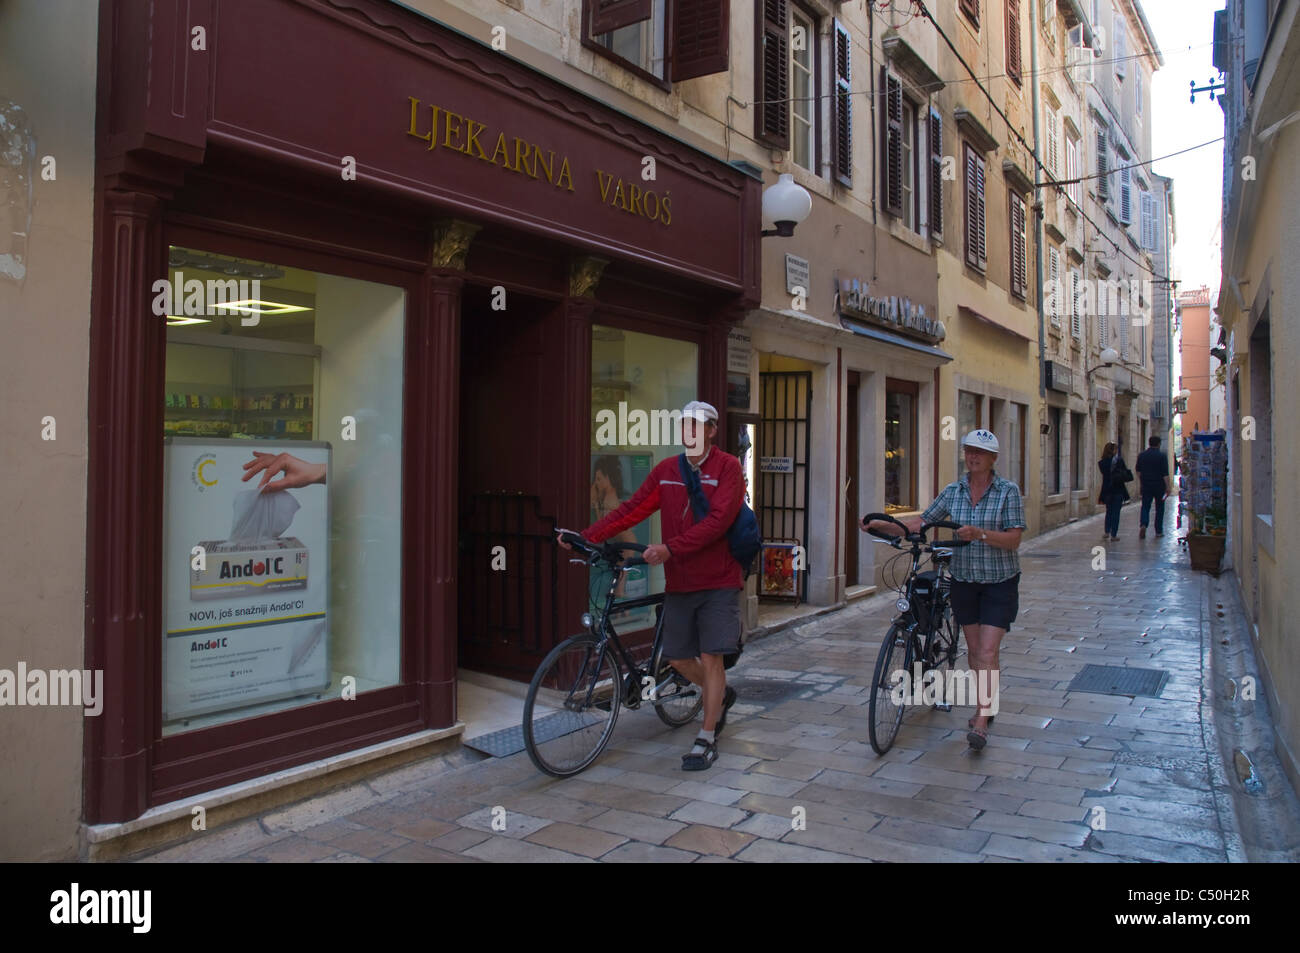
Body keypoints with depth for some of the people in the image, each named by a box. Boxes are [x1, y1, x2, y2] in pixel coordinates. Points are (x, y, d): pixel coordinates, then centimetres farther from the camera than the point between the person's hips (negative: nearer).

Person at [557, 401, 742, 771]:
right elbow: (632, 509, 0)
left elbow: (718, 519, -20)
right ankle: (720, 695, 40)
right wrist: (585, 536, -10)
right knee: (677, 657, 11)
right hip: (679, 583, 5)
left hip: (718, 581, -5)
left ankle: (707, 739, 9)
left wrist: (669, 548, -28)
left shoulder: (727, 467, -8)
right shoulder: (666, 470, 7)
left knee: (711, 657, -5)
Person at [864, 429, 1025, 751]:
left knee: (988, 650, -11)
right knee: (974, 648, 13)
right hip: (964, 580, 4)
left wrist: (980, 534, -31)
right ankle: (986, 705, 30)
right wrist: (884, 524, -13)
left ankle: (981, 721, -6)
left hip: (999, 582, -4)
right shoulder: (953, 492, 2)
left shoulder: (1008, 491, -8)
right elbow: (921, 523, 1)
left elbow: (1014, 539, -15)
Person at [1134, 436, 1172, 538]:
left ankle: (1143, 525, -20)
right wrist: (1168, 487, -11)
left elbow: (1137, 470, 17)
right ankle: (1159, 531, 12)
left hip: (1146, 485, 3)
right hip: (1159, 486, -2)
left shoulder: (1141, 455, 4)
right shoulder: (1161, 456, -9)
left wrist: (1140, 481, 32)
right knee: (1159, 508, 9)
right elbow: (1165, 473, -13)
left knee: (1145, 506, 5)